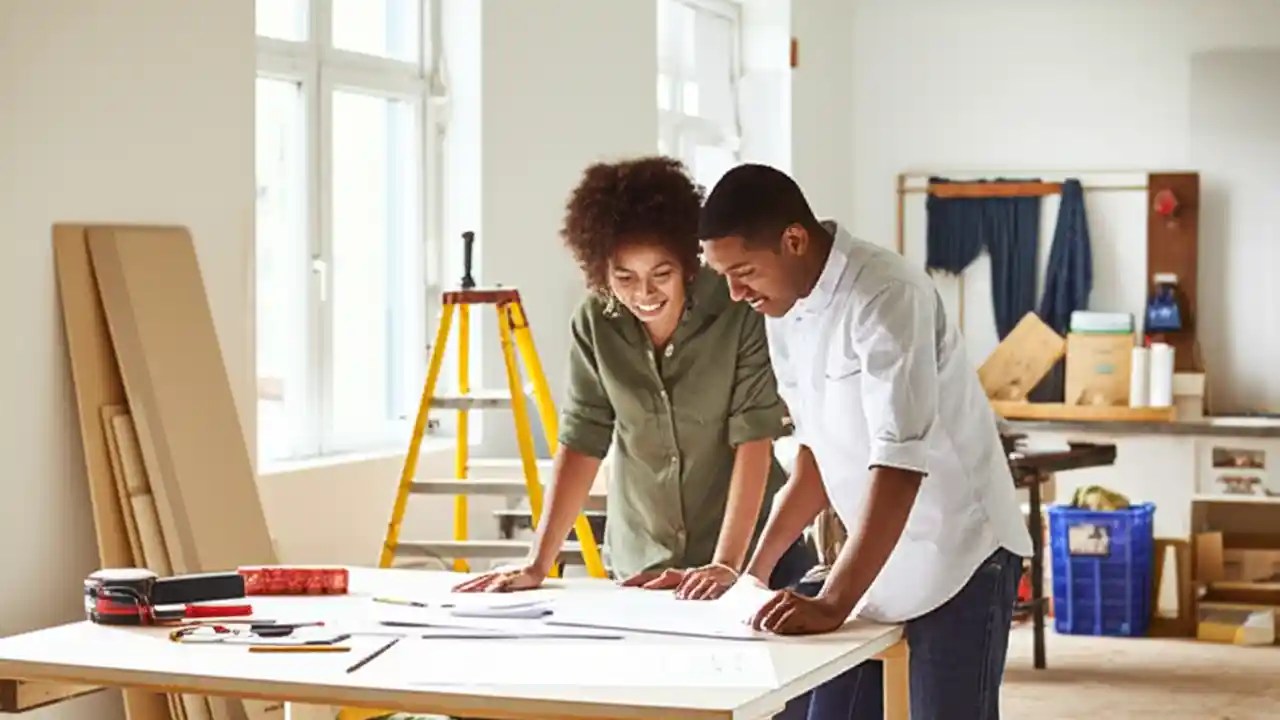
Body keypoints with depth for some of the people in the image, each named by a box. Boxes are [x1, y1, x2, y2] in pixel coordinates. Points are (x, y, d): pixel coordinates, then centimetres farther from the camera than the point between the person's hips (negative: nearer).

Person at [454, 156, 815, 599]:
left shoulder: (739, 311, -17)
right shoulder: (595, 322, -5)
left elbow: (753, 438, -17)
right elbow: (582, 441, -3)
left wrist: (726, 564, -24)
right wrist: (538, 564, -9)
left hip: (752, 552, -3)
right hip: (640, 565, 3)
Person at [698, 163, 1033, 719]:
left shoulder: (885, 296, -22)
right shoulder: (782, 312, 3)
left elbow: (900, 463, -28)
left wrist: (833, 603, -33)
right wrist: (755, 569, 10)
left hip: (958, 559, -7)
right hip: (877, 561, 8)